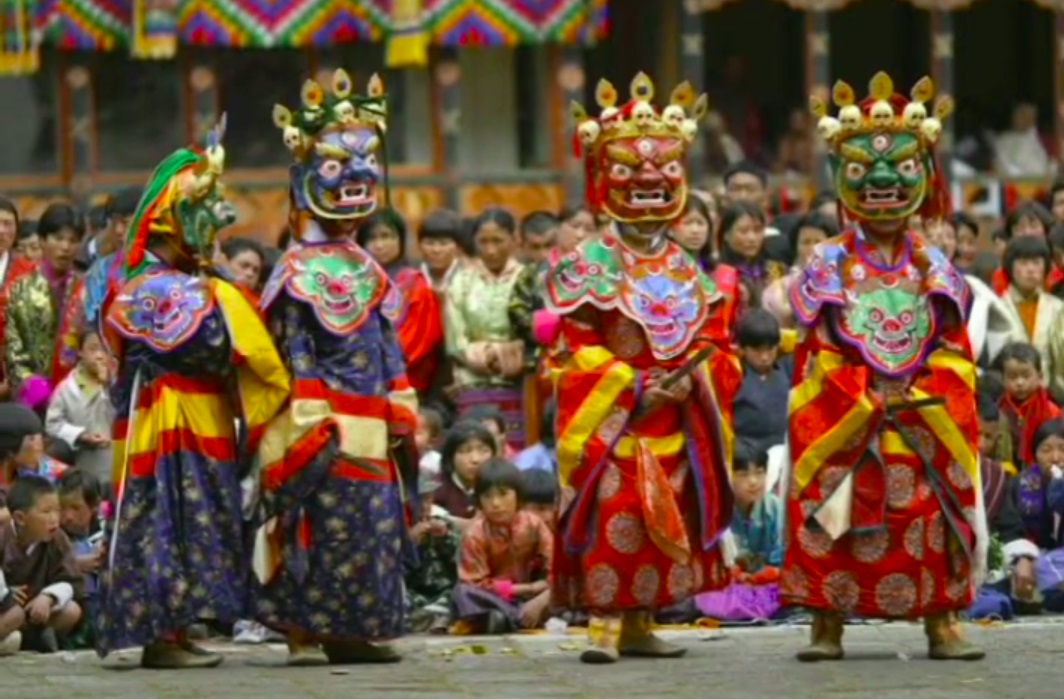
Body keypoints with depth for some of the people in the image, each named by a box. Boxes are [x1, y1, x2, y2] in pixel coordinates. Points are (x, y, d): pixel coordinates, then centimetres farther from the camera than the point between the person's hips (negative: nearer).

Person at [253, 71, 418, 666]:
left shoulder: (369, 271, 18)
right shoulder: (300, 273, -5)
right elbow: (295, 353, -10)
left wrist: (403, 415, 15)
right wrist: (310, 423, -16)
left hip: (370, 426, 8)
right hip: (325, 425, -8)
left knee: (374, 523, 6)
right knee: (320, 524, -8)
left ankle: (350, 631, 11)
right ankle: (304, 631, -5)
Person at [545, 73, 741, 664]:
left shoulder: (687, 271, 12)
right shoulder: (589, 266, -4)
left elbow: (714, 340, 11)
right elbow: (574, 351, -9)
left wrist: (695, 378, -10)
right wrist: (632, 387, -16)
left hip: (674, 427, 5)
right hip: (612, 425, -5)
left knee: (665, 525, 8)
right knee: (612, 522, -12)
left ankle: (638, 624, 15)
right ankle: (602, 623, -11)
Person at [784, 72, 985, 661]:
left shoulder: (934, 269, 9)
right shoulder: (828, 265, 3)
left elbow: (953, 351, 5)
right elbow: (819, 353, -3)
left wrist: (921, 396, -11)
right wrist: (868, 400, -11)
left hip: (924, 421, 2)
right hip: (842, 421, -2)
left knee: (930, 525, 1)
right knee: (833, 529, -4)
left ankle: (942, 625, 5)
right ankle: (827, 627, 2)